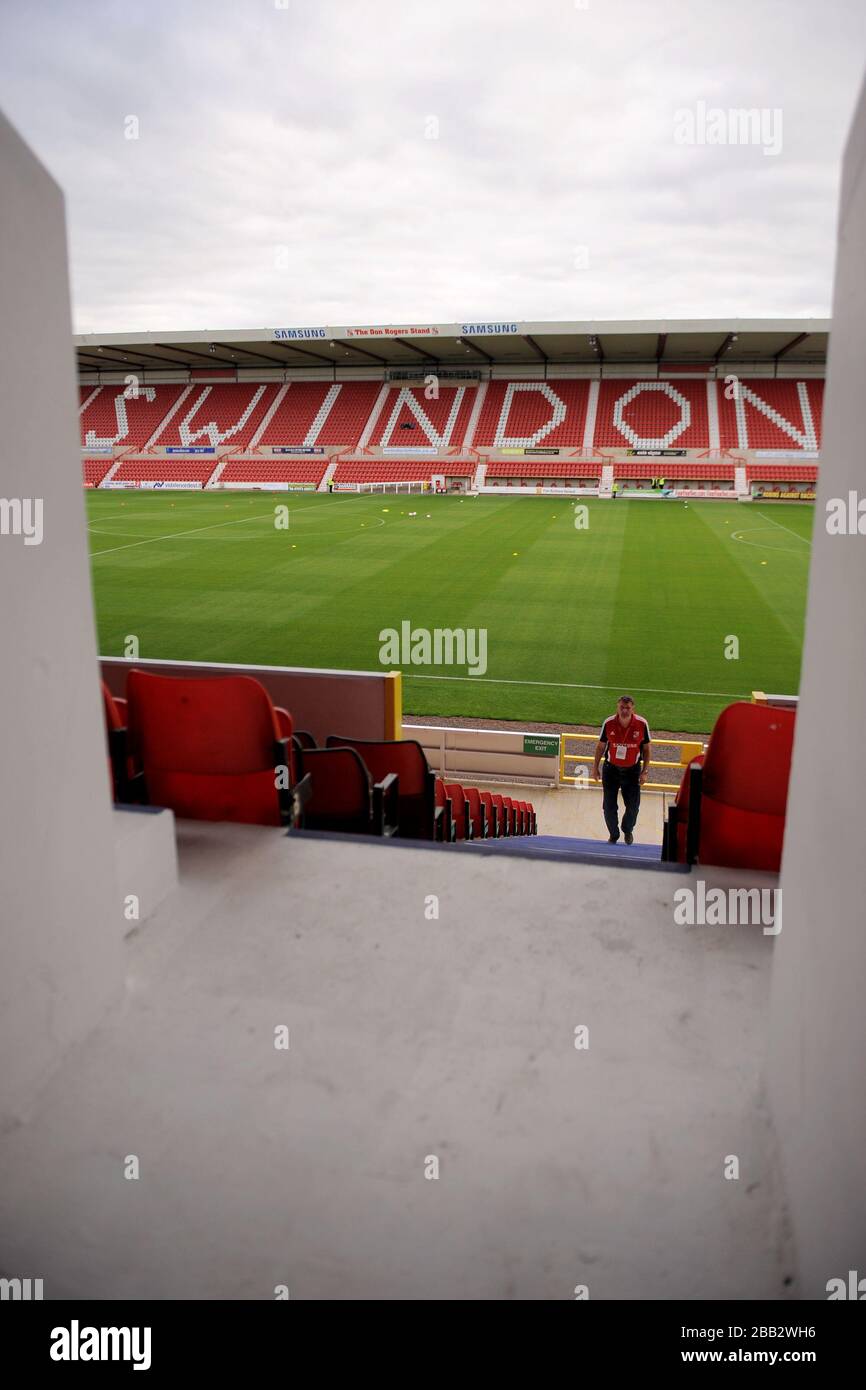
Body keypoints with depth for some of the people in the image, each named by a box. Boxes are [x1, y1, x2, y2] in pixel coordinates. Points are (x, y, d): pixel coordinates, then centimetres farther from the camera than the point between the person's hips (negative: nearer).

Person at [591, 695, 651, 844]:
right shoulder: (609, 723, -12)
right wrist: (595, 768, 4)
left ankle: (628, 830, 33)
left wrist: (645, 771, -4)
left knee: (633, 806, 2)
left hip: (632, 770, 0)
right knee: (609, 806, 3)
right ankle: (613, 835, 27)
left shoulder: (642, 724, -13)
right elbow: (600, 746, 2)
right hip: (611, 769, 0)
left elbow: (647, 748, -1)